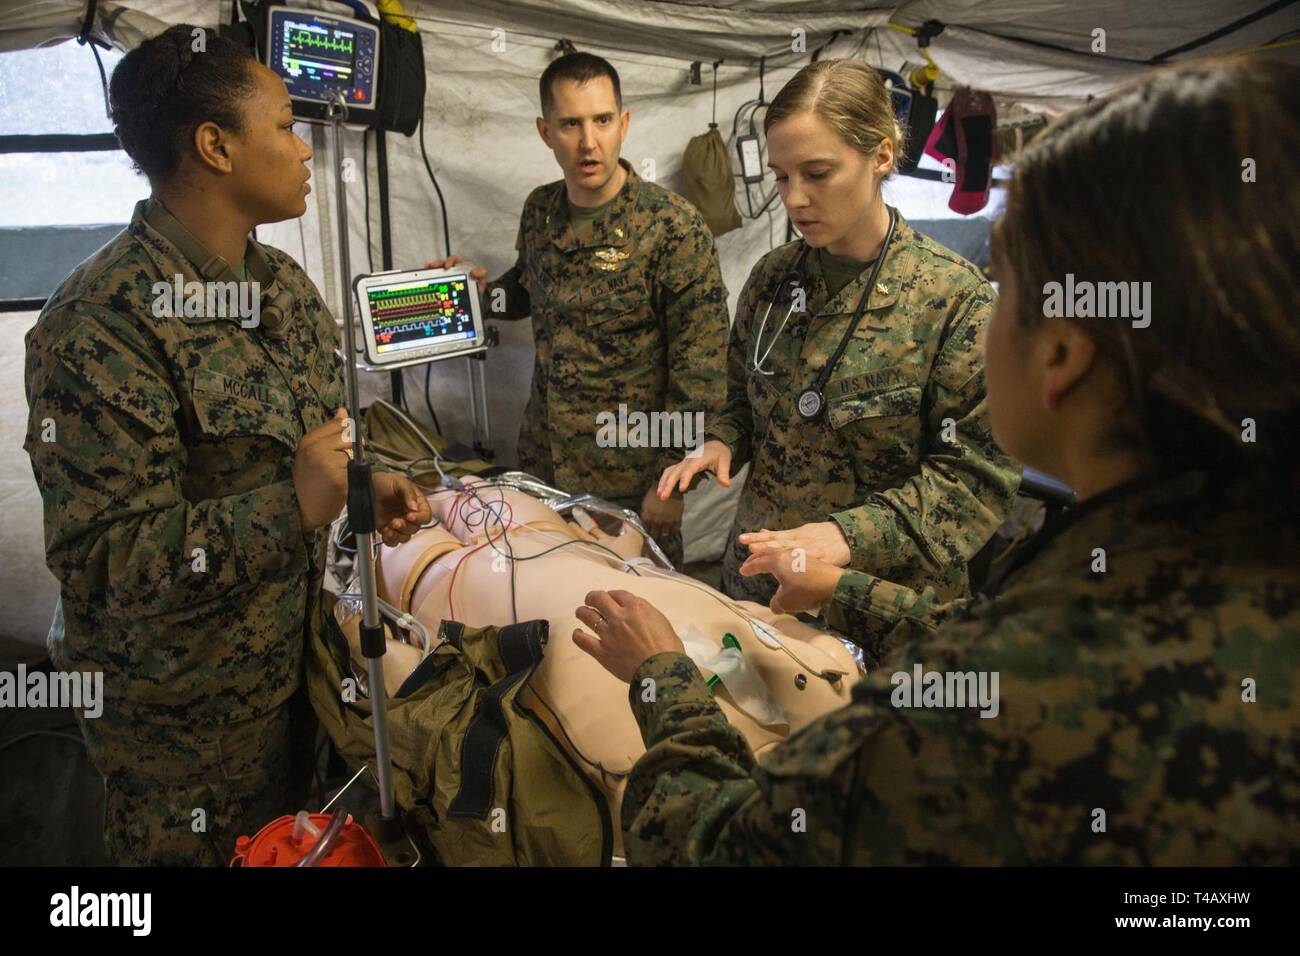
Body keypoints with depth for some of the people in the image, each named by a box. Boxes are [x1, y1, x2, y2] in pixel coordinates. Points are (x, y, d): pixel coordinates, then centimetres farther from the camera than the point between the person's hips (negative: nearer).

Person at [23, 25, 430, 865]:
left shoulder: (286, 285, 4)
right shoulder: (100, 323, -24)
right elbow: (103, 559, -24)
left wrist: (363, 485, -6)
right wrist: (292, 509, -34)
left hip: (294, 664, 7)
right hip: (182, 716, -7)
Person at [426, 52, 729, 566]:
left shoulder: (673, 228, -16)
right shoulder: (539, 210, 1)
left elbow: (699, 369, -15)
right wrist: (483, 290, 0)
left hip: (628, 482, -5)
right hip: (541, 462, 5)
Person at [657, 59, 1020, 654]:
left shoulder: (953, 297, -15)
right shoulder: (773, 277, 0)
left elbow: (977, 475, -16)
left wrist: (853, 534, -27)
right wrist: (722, 444, -7)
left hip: (886, 605, -4)